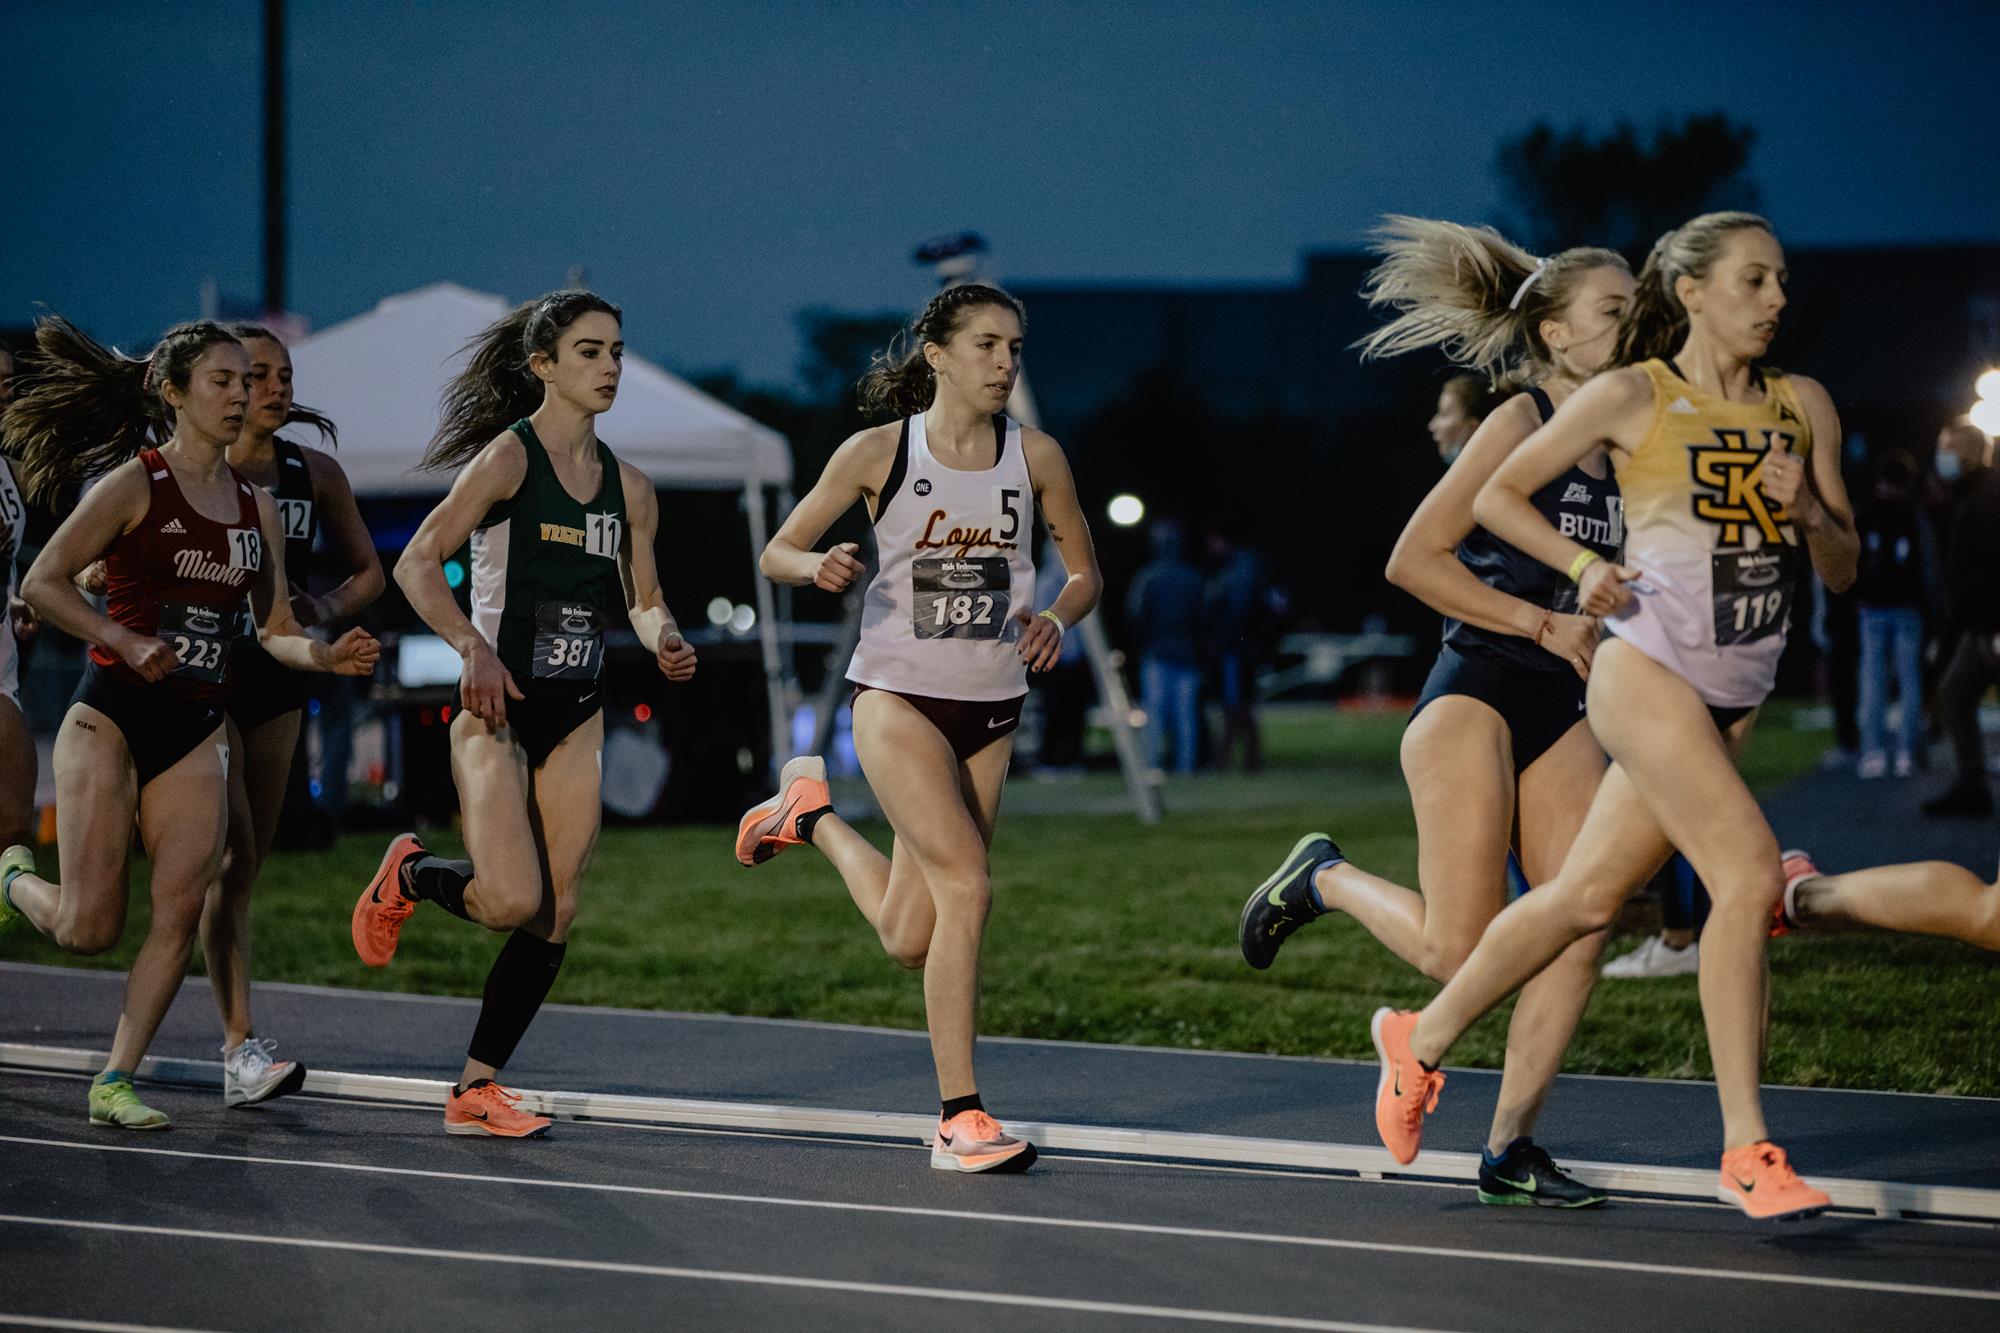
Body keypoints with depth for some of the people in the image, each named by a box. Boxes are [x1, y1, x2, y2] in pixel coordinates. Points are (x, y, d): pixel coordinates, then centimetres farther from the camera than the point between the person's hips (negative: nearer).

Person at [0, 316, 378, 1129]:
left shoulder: (255, 507, 11)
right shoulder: (134, 484, -6)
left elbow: (275, 630, 14)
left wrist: (324, 657, -7)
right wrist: (128, 642, -20)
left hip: (195, 732, 5)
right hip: (110, 717, -5)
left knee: (181, 911, -7)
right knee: (90, 929, -7)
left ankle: (115, 1083, 2)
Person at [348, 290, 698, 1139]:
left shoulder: (627, 487, 9)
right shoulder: (508, 457, -9)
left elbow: (644, 601, 18)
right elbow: (417, 565, -16)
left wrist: (662, 640, -5)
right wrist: (473, 646, -30)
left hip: (577, 716, 6)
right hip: (498, 706, -6)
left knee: (558, 915, 0)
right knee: (512, 900, -17)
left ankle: (477, 1088, 10)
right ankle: (407, 877, 16)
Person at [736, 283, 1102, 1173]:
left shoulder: (1035, 457, 1)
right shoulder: (878, 454, -6)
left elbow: (1085, 572, 12)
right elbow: (776, 553, 2)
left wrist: (1057, 621, -10)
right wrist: (819, 566, -21)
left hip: (990, 711, 4)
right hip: (897, 697, -4)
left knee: (910, 939, 8)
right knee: (966, 885, -22)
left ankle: (812, 813, 38)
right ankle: (958, 1117, -14)